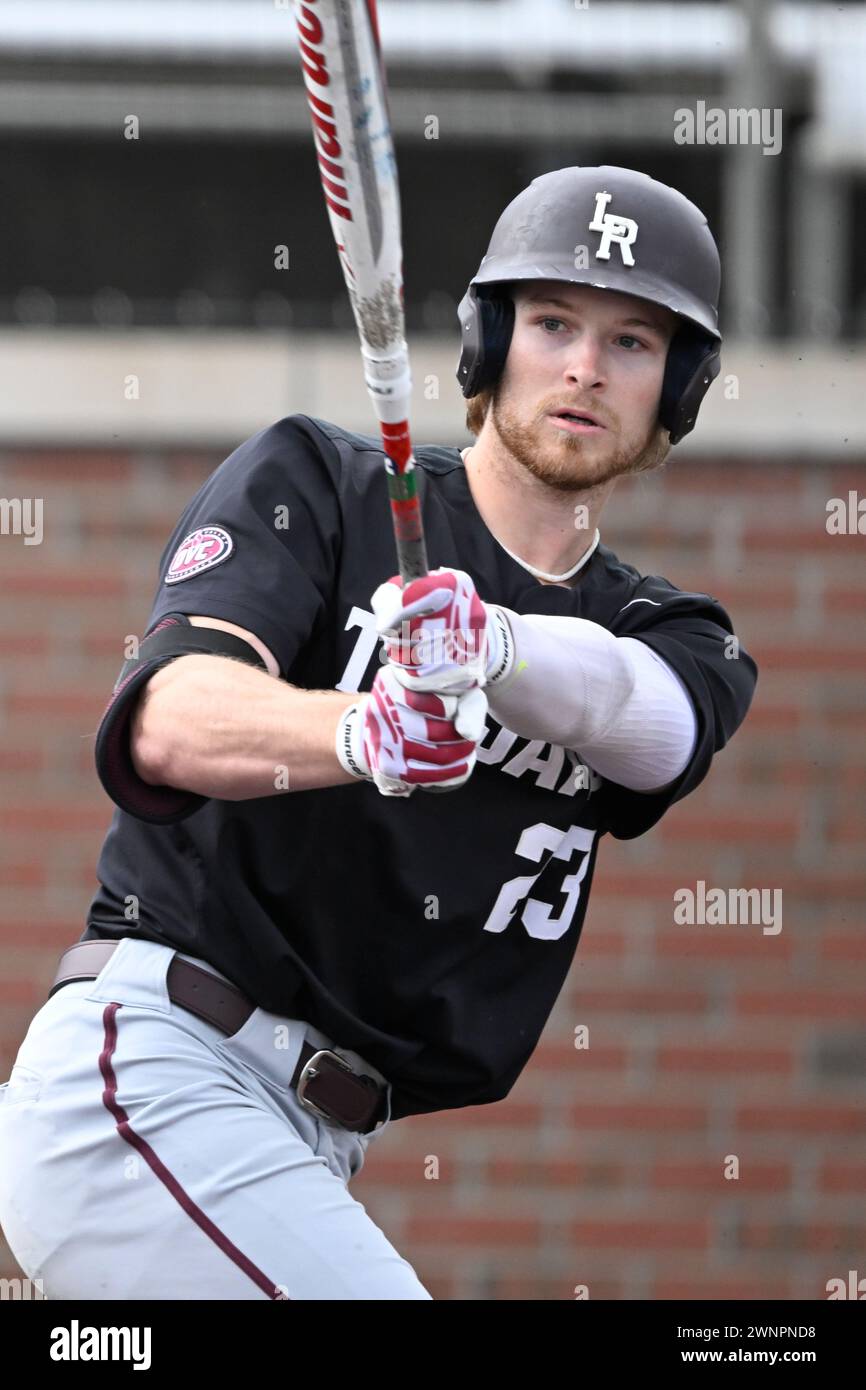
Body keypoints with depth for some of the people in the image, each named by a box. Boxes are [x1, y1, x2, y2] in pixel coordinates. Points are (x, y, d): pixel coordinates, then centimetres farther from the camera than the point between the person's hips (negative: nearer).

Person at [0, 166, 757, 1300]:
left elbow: (650, 720, -13)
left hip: (310, 1159, 6)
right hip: (150, 1066, -6)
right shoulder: (313, 483, 3)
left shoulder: (673, 640, 14)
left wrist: (492, 650, -36)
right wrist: (357, 734, -39)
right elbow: (170, 720, -16)